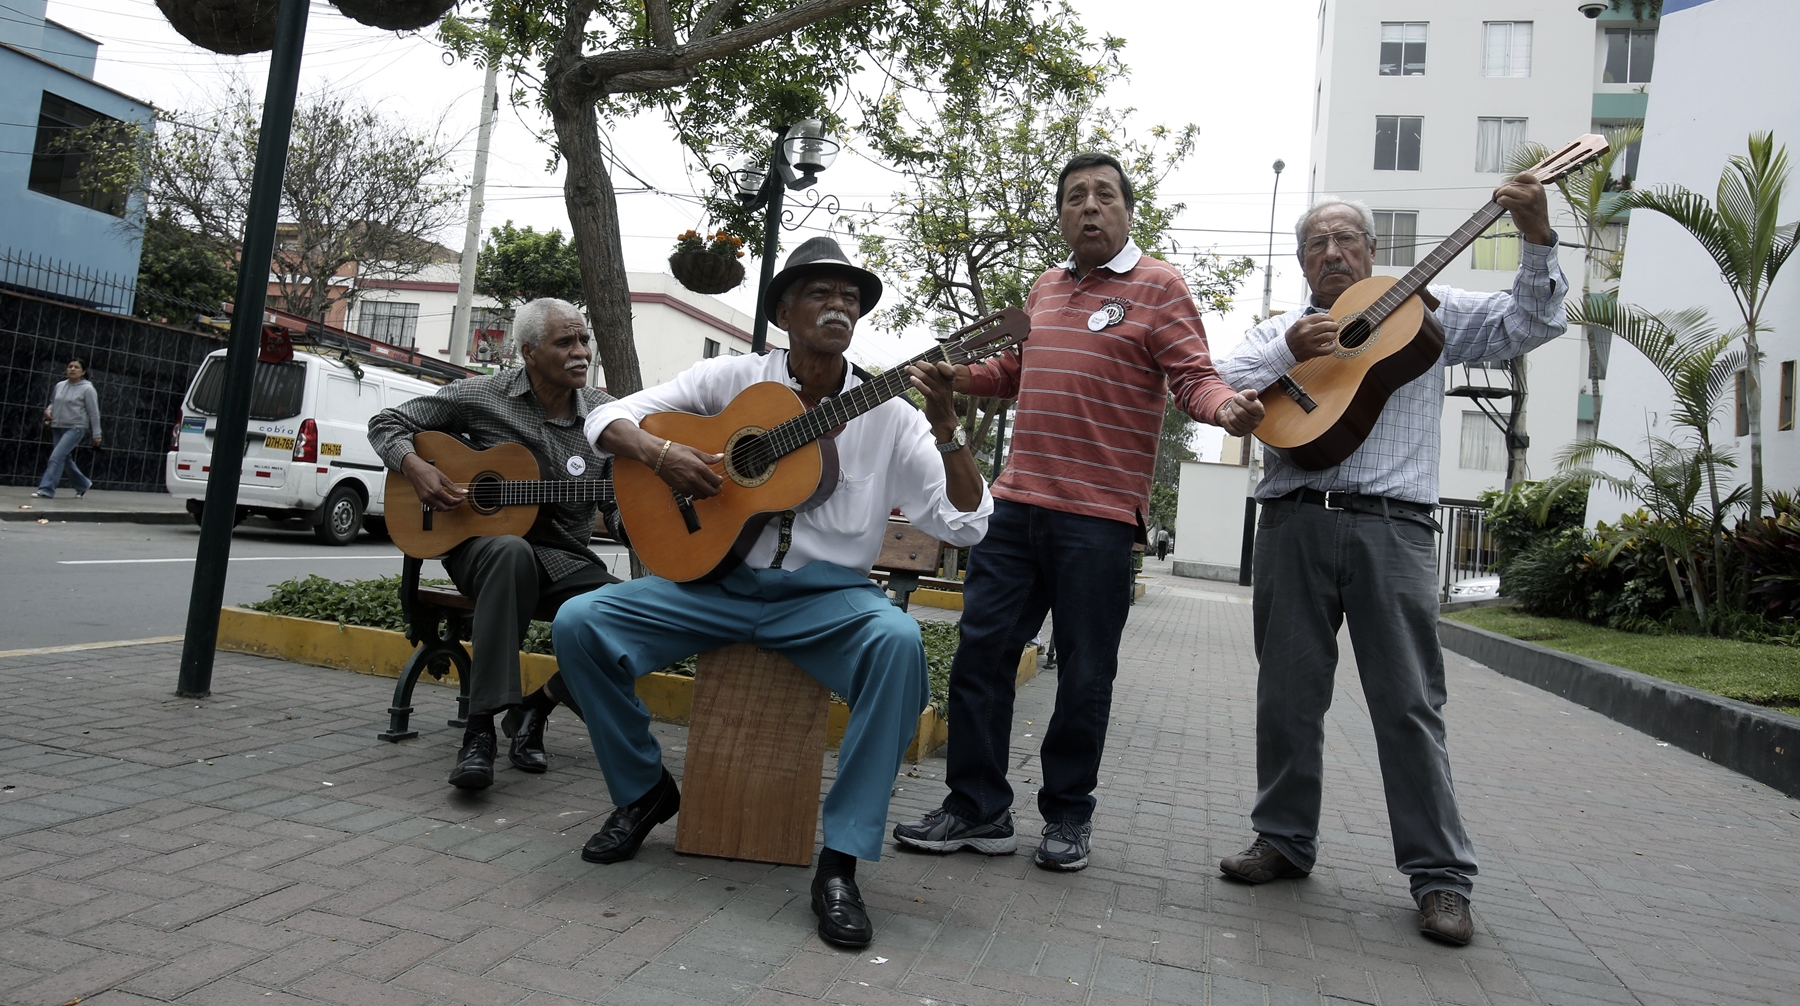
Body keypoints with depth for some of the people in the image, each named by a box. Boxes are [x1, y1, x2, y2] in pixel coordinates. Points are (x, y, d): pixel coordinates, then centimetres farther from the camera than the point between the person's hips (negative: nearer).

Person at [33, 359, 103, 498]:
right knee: (66, 459, 15)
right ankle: (83, 484, 33)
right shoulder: (60, 385, 9)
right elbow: (53, 402, 25)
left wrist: (96, 434, -7)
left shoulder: (87, 389, -8)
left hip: (75, 428, -7)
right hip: (57, 427, 7)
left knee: (56, 457, -17)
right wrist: (48, 410, 1)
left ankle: (46, 490, -15)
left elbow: (94, 413, -7)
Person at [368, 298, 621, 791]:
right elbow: (387, 423, 7)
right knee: (511, 553, -41)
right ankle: (480, 730, -38)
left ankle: (534, 708, -5)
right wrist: (415, 468, -13)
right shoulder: (482, 396, 0)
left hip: (566, 555, 3)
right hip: (481, 541, -2)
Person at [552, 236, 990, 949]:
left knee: (898, 641, -34)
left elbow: (966, 524, -6)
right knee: (579, 622, -15)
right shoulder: (731, 378, 3)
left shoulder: (888, 413, 0)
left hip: (827, 596, -1)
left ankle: (841, 859, -21)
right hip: (717, 578, 2)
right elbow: (610, 418, 5)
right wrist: (661, 453, -17)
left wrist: (946, 429, -21)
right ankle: (644, 790, 9)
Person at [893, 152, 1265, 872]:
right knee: (980, 652, 4)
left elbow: (1193, 376, -7)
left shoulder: (1159, 287, 2)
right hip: (1016, 502, 6)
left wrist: (1224, 406, -29)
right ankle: (979, 808, 15)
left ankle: (1068, 815, 21)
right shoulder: (1045, 289, 19)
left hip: (1099, 516, -5)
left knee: (1084, 675, 4)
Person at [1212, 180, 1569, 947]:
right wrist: (1289, 353, -8)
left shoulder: (1429, 311, 17)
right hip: (1293, 525, 2)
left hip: (1392, 528, -2)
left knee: (1409, 702, -2)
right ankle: (1285, 839, 20)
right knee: (1287, 693, 7)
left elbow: (1530, 325, 9)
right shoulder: (1277, 333, 20)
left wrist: (1536, 240, -4)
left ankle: (1440, 875, 7)